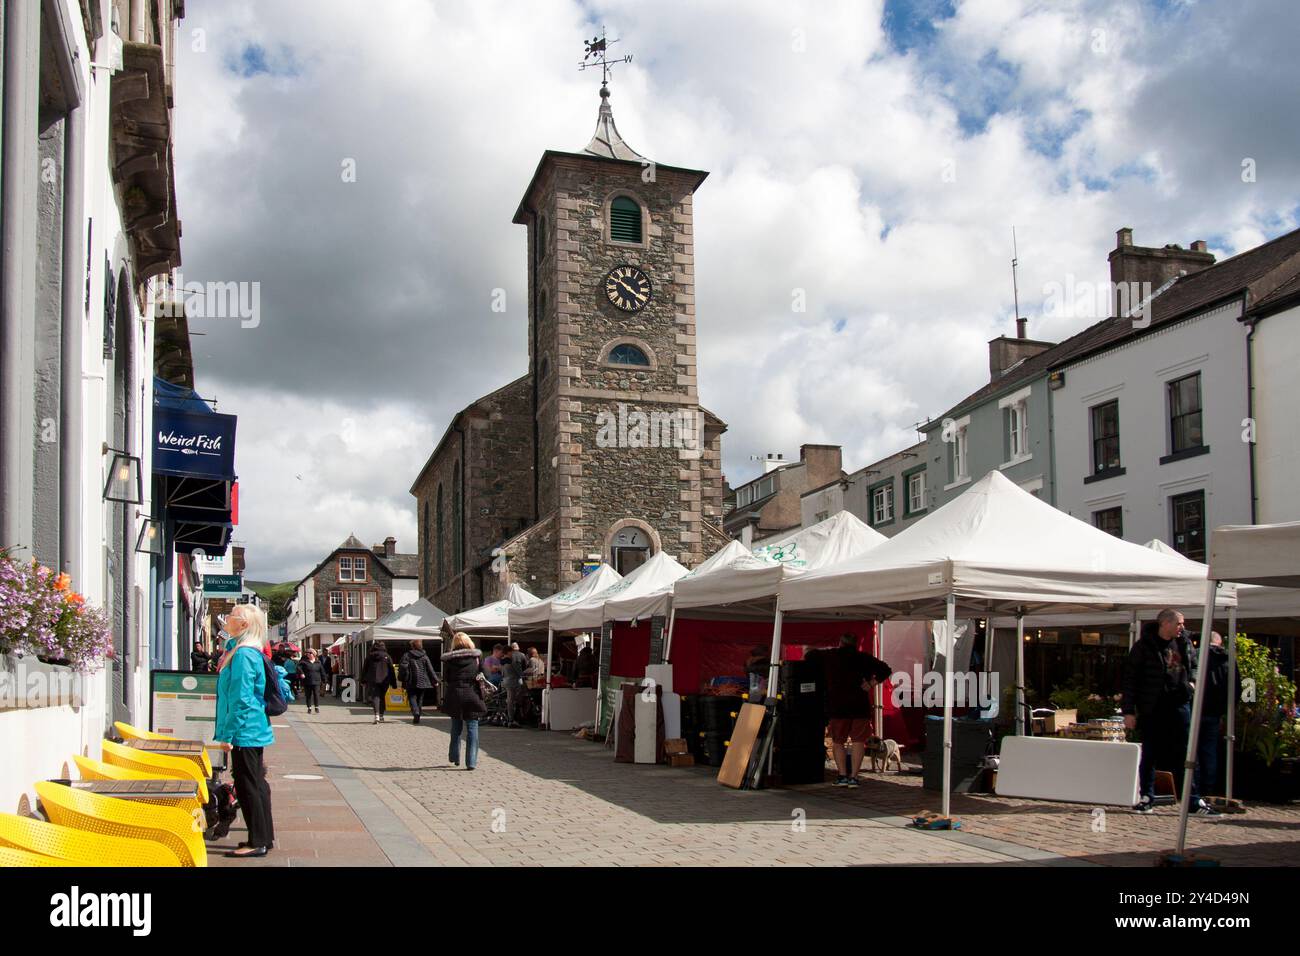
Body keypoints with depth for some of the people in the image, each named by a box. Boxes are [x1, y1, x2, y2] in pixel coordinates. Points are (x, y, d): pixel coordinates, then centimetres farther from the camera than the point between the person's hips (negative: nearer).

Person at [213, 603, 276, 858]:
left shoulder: (243, 654, -18)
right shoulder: (248, 651, 13)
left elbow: (240, 700, -21)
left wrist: (226, 734, -18)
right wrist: (226, 732, 25)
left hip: (244, 731, -10)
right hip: (254, 731, 10)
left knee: (248, 786, -3)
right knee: (256, 784, 15)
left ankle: (258, 842, 3)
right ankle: (264, 837, 24)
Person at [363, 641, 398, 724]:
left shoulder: (370, 656, 4)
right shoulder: (387, 656, 2)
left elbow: (364, 669, 8)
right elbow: (391, 670, 3)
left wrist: (363, 680, 16)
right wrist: (393, 683, 8)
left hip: (373, 680, -1)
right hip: (384, 680, 1)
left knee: (375, 696, -6)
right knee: (382, 697, 15)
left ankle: (377, 715, -26)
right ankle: (381, 716, 20)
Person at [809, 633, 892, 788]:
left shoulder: (829, 656, 4)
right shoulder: (863, 658, 6)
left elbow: (810, 654, 15)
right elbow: (885, 669, 4)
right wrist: (871, 684, 3)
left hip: (837, 707, 0)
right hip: (860, 706, 0)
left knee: (838, 742, 10)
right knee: (858, 741, 6)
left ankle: (842, 775, 2)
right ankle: (853, 776, -1)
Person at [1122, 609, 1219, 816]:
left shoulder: (1184, 643, 7)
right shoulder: (1144, 646, -8)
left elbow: (1192, 665, 28)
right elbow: (1130, 678, -8)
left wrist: (1190, 681, 9)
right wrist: (1128, 711, -11)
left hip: (1179, 705, 4)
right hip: (1151, 708, -4)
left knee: (1184, 755, 5)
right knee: (1150, 755, 5)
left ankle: (1193, 801, 9)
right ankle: (1146, 797, 15)